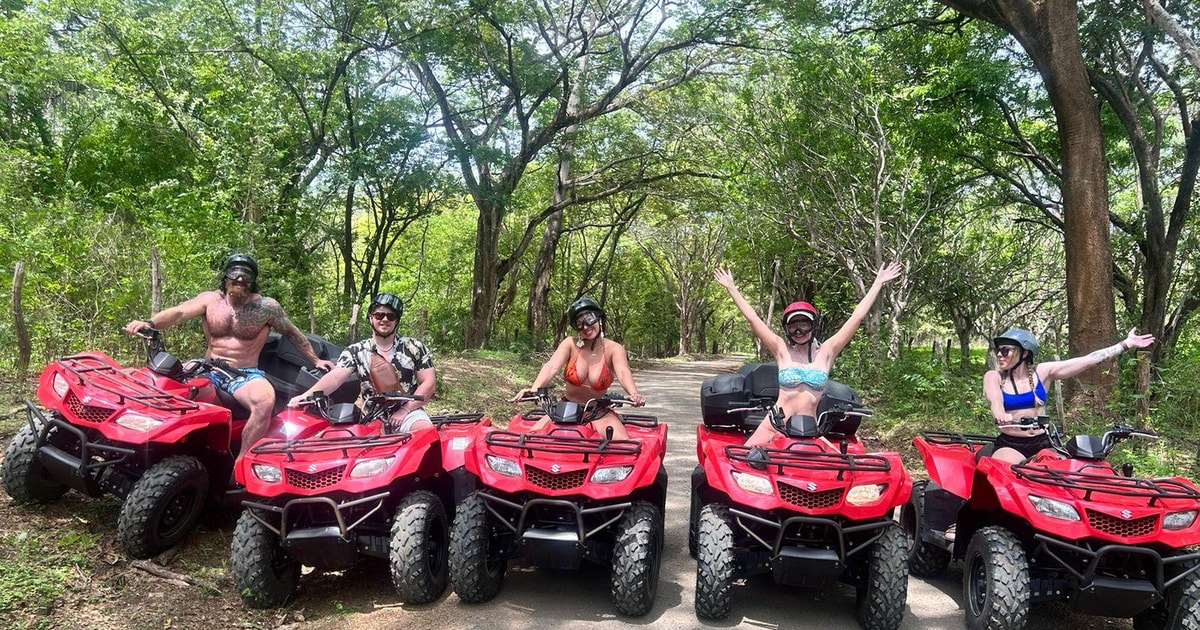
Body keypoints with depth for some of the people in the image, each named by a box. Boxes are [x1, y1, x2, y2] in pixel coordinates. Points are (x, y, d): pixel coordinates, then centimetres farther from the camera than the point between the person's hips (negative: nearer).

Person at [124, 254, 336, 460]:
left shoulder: (266, 307, 2)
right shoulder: (210, 300, 6)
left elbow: (293, 333, 12)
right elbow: (178, 312, -9)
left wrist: (316, 360, 16)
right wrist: (150, 323, -29)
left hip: (247, 375, -3)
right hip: (210, 371, 3)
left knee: (265, 400, -35)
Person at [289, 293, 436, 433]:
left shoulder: (415, 348, 6)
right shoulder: (356, 351, 6)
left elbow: (428, 383, 2)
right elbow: (335, 377, -9)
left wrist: (405, 410, -10)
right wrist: (305, 396, -28)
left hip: (410, 413, -1)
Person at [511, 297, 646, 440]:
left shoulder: (613, 348, -8)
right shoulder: (570, 344, -4)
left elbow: (623, 372, -28)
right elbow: (552, 366, -22)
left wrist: (633, 394, -51)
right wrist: (534, 389, -42)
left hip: (599, 413, -2)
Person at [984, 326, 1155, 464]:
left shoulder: (1041, 372, 4)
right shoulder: (993, 377, -1)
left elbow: (1088, 360, 3)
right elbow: (995, 401, -21)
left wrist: (1125, 344, 1)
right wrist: (1001, 416, -44)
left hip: (1042, 444, 2)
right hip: (1010, 445, -2)